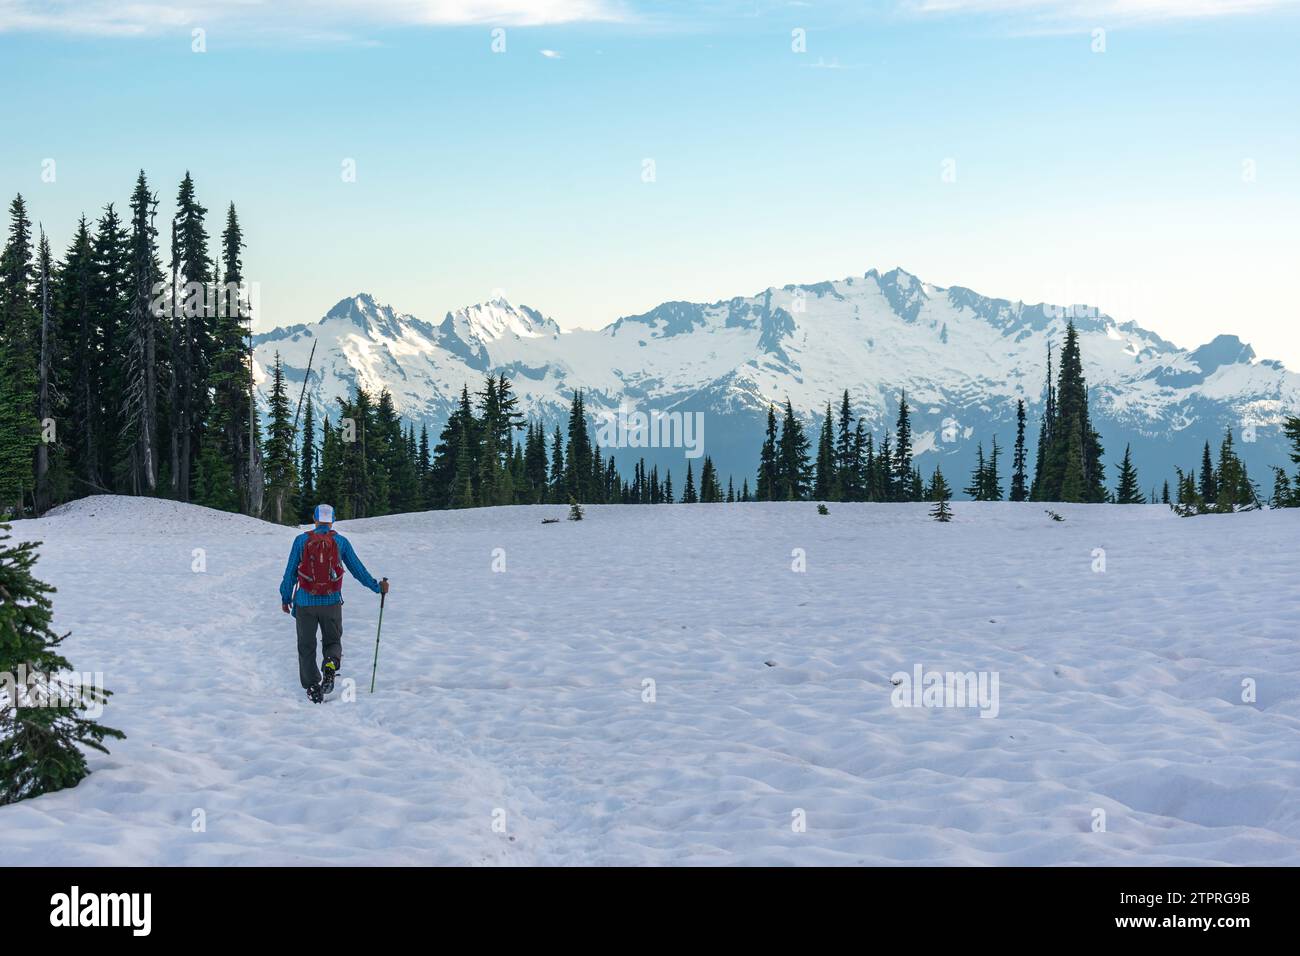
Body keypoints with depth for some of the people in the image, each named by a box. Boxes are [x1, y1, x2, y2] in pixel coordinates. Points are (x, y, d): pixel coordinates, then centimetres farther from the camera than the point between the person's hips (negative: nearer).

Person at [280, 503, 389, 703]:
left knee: (307, 646, 10)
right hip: (332, 603, 1)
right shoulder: (341, 542, 1)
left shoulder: (301, 540, -1)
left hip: (305, 602, -1)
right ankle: (331, 664, -15)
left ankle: (312, 686, 4)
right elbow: (358, 569, 5)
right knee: (333, 641, 16)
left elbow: (290, 572, 1)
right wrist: (377, 587, 16)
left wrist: (285, 598, 11)